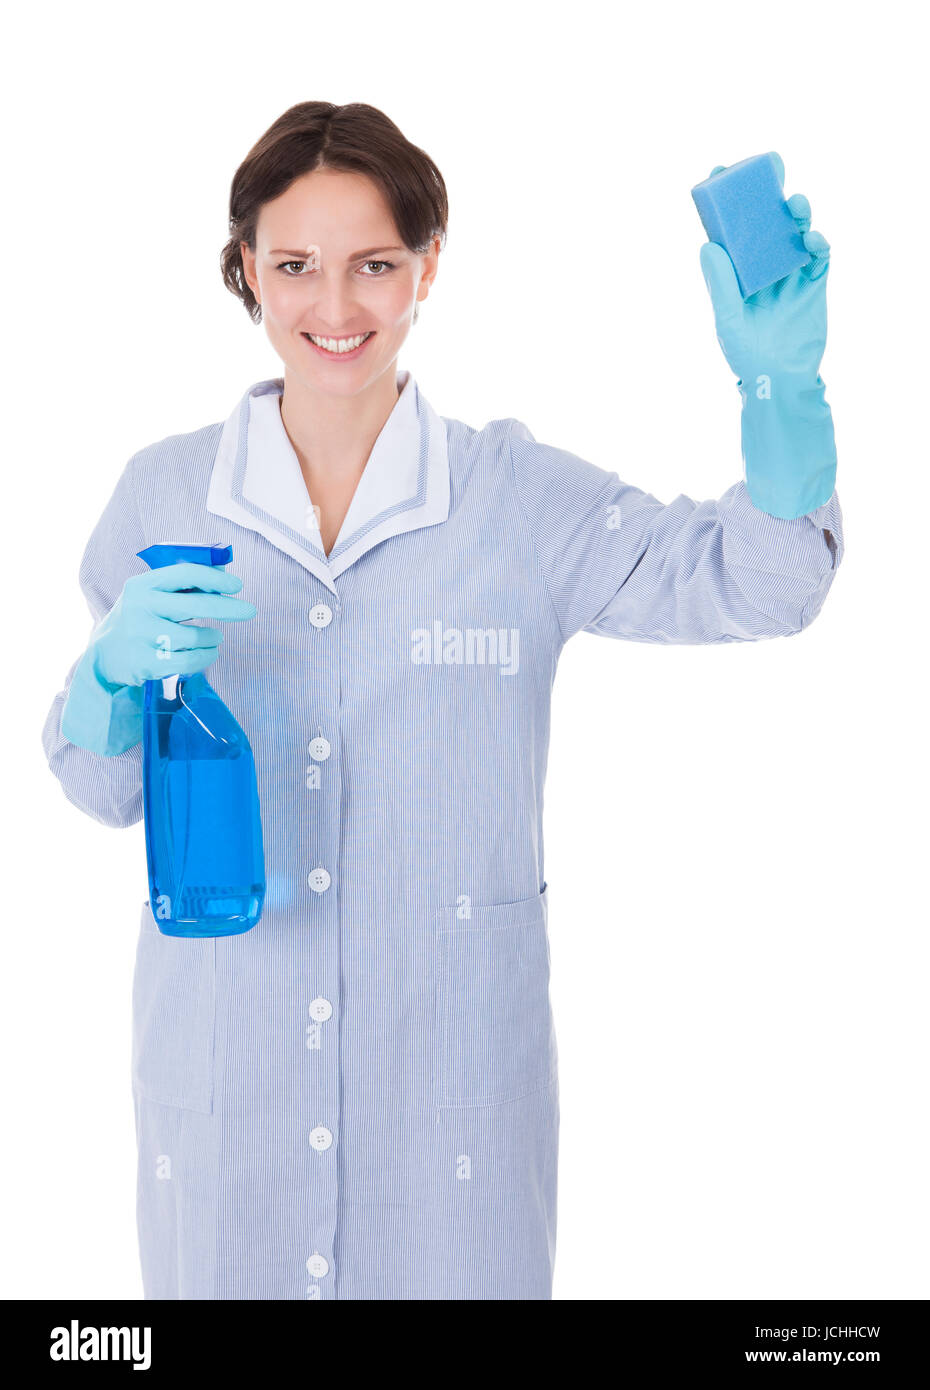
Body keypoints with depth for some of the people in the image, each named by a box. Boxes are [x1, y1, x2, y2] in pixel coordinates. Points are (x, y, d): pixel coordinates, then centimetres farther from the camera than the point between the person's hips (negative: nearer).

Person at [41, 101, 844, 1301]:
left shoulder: (519, 495, -3)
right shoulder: (165, 494, 0)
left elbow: (754, 581, -11)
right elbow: (102, 790, 6)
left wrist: (781, 386, -27)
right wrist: (116, 672, -16)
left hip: (452, 1054, -1)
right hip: (221, 1055, 1)